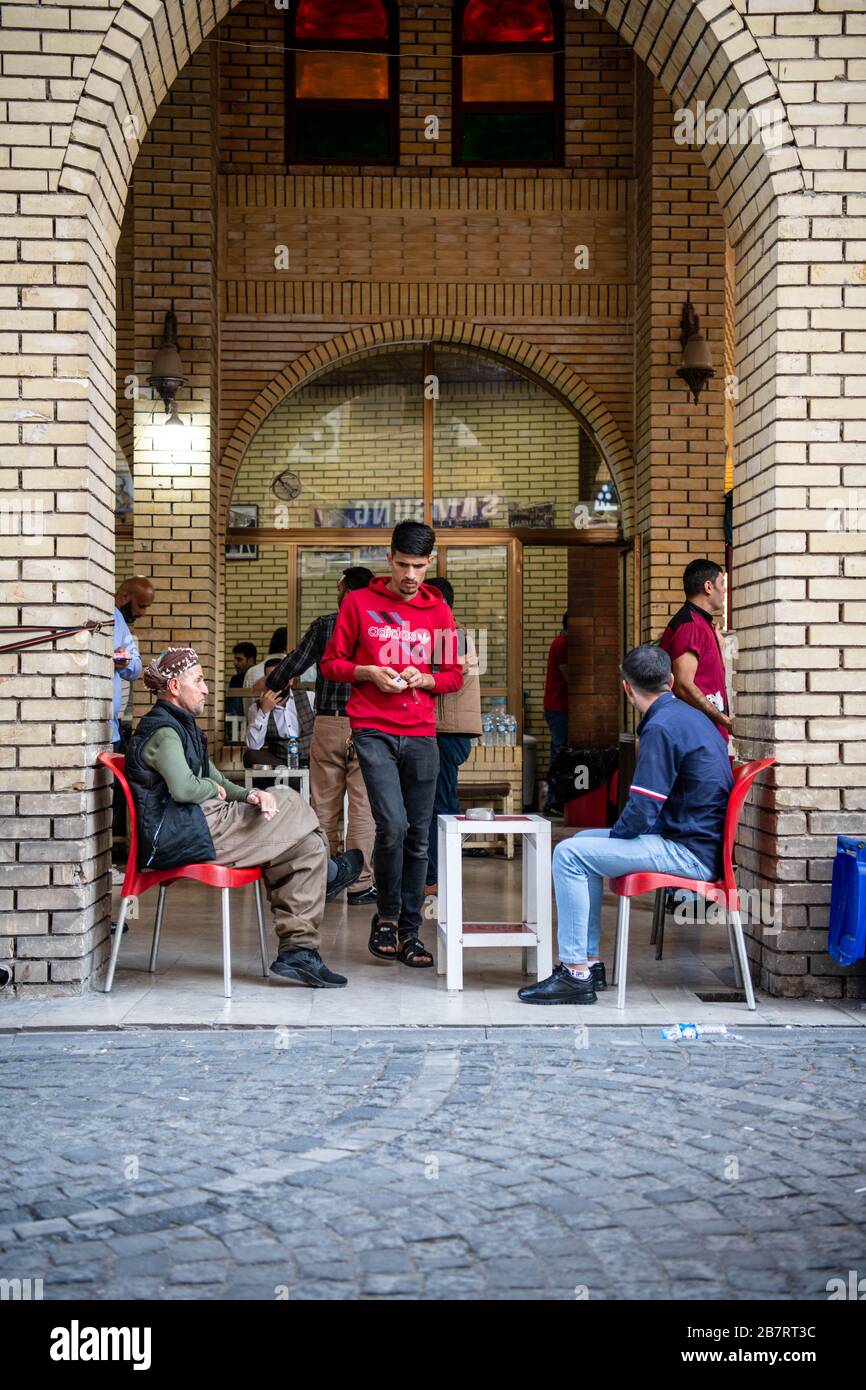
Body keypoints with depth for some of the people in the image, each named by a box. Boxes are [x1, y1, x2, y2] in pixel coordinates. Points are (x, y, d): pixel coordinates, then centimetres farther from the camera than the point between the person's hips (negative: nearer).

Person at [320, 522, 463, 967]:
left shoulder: (438, 611, 10)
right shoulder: (358, 603, 4)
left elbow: (453, 676, 14)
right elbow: (331, 663, 7)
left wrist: (423, 679, -6)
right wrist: (368, 672, -11)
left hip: (421, 735, 3)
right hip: (373, 732, -3)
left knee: (418, 838, 4)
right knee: (392, 825, -17)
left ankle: (410, 931, 15)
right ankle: (386, 916, 5)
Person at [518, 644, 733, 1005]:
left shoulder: (661, 728, -17)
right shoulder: (691, 716, 15)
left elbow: (641, 812, -20)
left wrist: (614, 836, 1)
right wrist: (613, 838, 16)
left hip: (690, 852, -10)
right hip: (701, 842, 10)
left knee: (569, 854, -12)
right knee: (585, 842, 18)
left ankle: (576, 973, -9)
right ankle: (589, 962, 16)